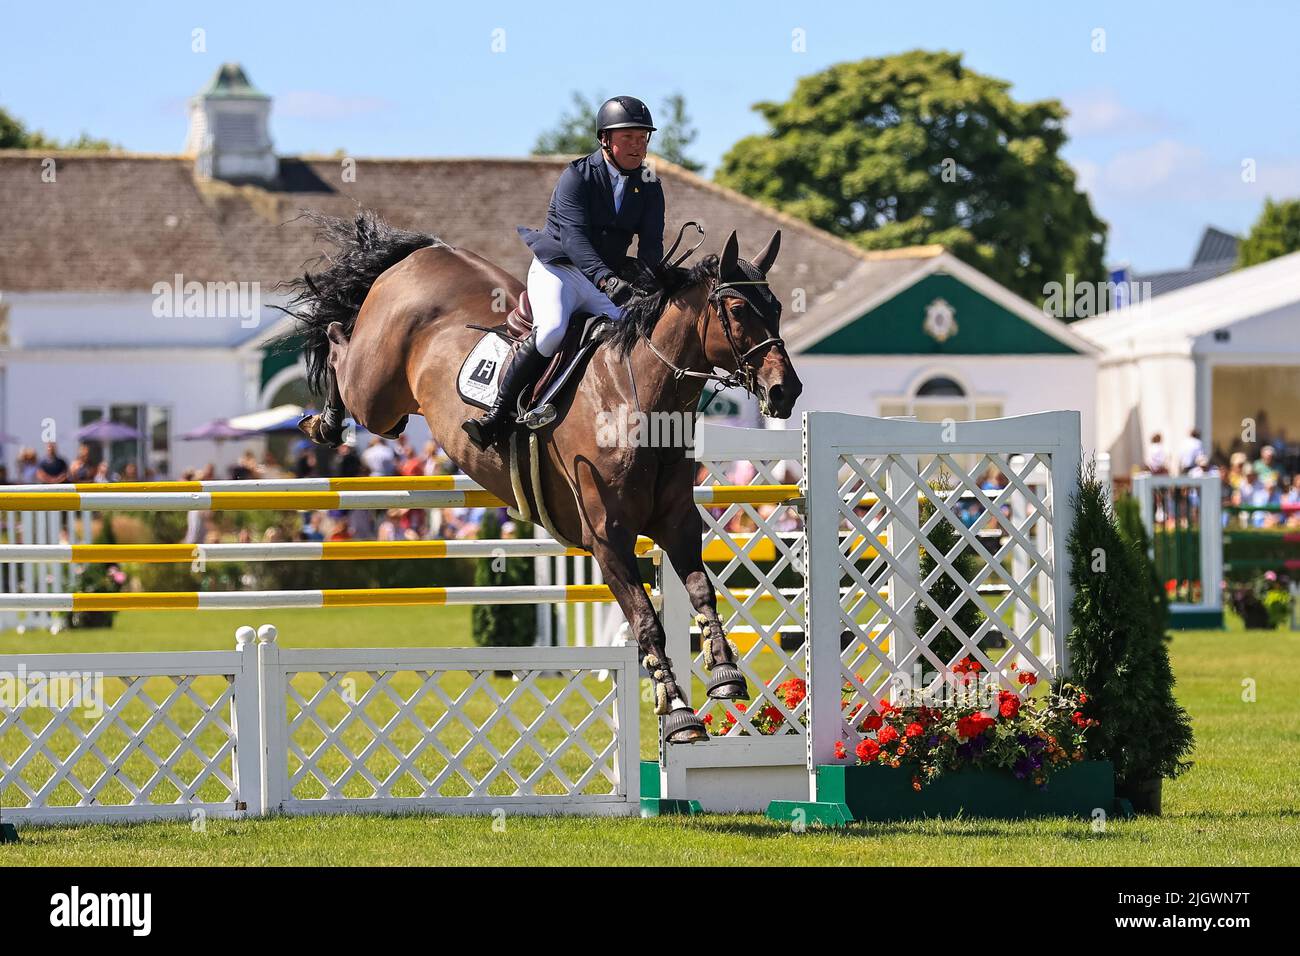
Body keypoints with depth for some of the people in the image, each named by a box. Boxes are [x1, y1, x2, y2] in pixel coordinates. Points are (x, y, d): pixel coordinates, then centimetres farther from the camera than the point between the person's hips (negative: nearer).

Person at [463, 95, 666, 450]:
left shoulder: (649, 188, 6)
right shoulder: (577, 177, -11)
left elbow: (651, 246, -2)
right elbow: (573, 237, -23)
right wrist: (606, 280, -39)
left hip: (611, 278, 5)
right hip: (558, 270, -5)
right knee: (552, 329, -32)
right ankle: (497, 415, -25)